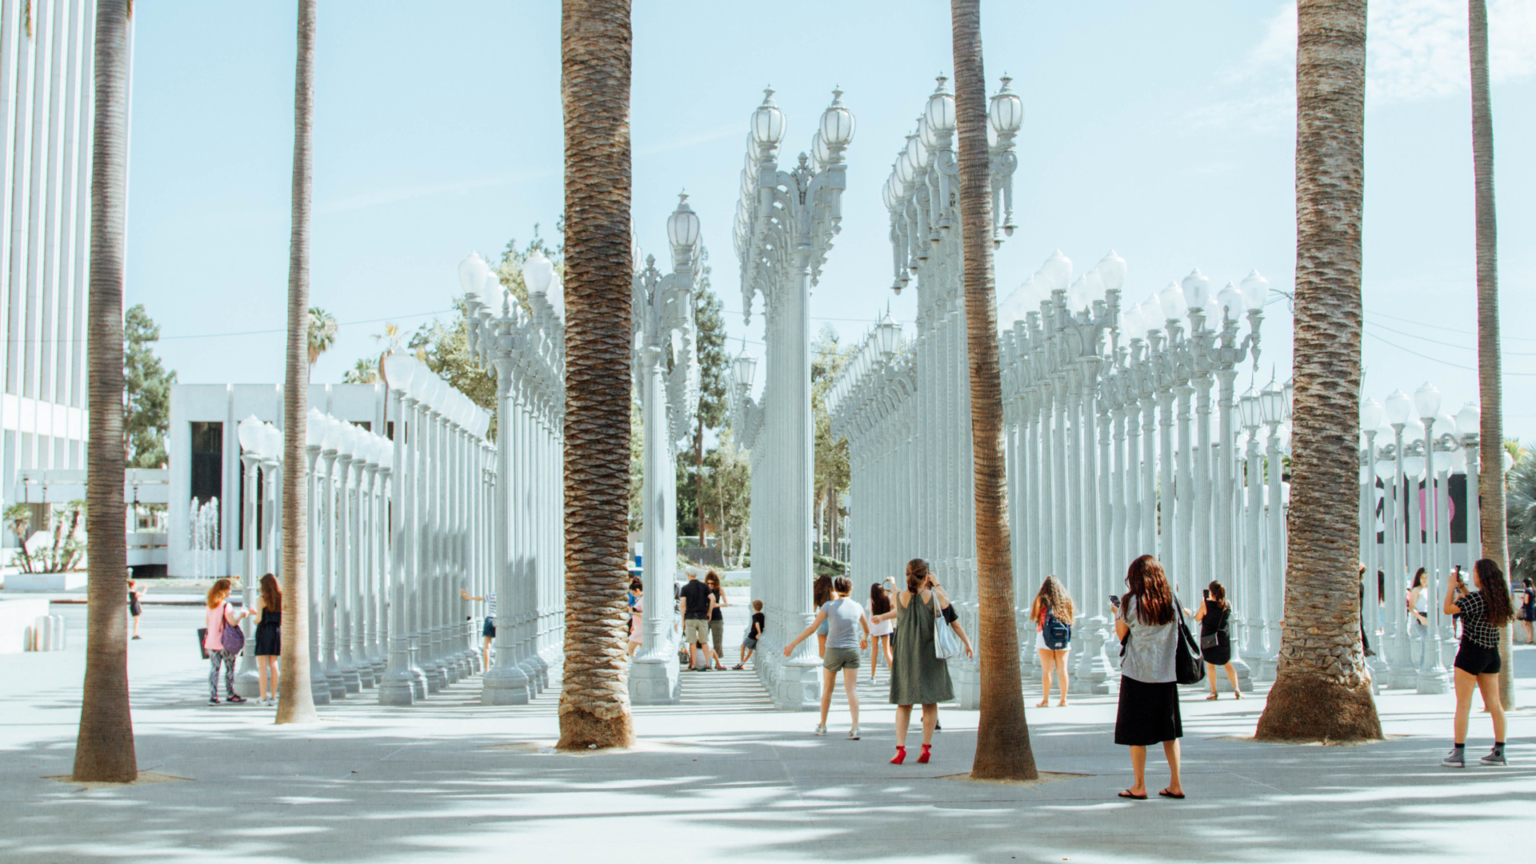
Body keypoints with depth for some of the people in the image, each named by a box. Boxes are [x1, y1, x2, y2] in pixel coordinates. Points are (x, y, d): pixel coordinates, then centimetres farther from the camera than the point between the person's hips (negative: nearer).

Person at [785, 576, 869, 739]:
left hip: (834, 651, -1)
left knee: (828, 688, 15)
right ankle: (855, 727, -16)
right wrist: (865, 639, 43)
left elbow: (812, 628, -9)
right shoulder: (857, 607, 3)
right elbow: (867, 629, 20)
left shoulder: (829, 606, -7)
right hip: (852, 651, 1)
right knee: (851, 689, -2)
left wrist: (793, 644, -3)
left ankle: (822, 725, 25)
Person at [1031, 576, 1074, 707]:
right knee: (1062, 670, 6)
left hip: (1045, 637, -3)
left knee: (1046, 670, -2)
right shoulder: (1066, 600, 7)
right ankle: (1063, 699, 8)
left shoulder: (1042, 599, -2)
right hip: (1063, 639, 3)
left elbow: (1036, 615, 4)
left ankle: (1045, 700, -2)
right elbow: (1071, 619, 12)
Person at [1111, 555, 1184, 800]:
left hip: (1137, 673, -4)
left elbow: (1121, 634, 0)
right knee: (1168, 729, 11)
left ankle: (1139, 786, 6)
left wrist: (1117, 613, 19)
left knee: (1136, 732, 5)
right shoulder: (1171, 601, 4)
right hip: (1166, 673, 4)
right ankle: (1175, 784, 11)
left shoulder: (1130, 602, -7)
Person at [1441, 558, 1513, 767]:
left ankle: (1458, 753, -1)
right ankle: (1498, 752, 12)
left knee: (1463, 704, -2)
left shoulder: (1475, 597, -18)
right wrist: (1463, 590, 21)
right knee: (1494, 704, 10)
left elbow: (1448, 609, -13)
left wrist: (1451, 587, 0)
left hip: (1471, 652, -7)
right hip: (1492, 654, 7)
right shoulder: (1499, 598, 5)